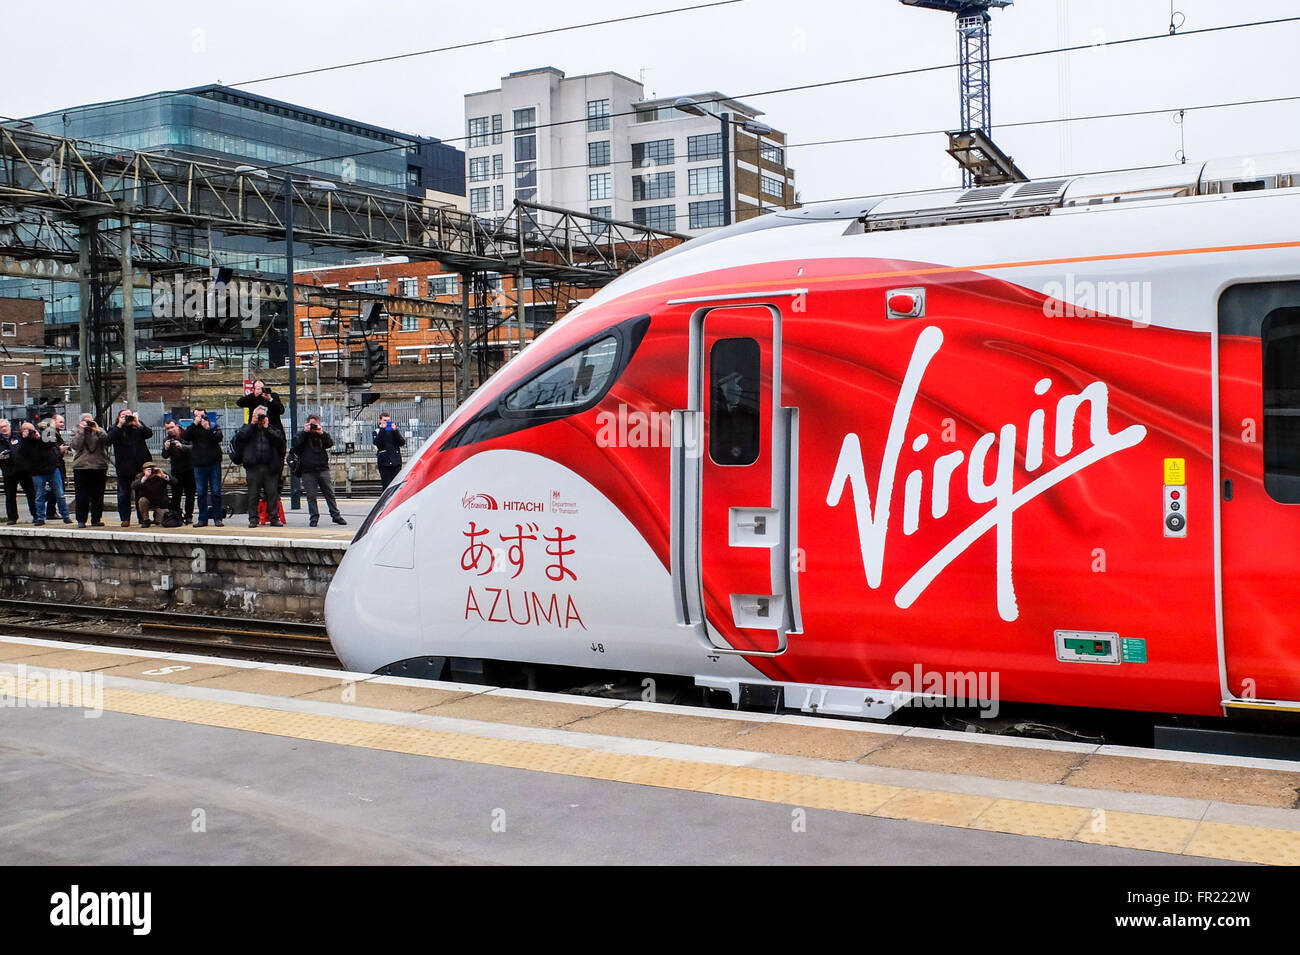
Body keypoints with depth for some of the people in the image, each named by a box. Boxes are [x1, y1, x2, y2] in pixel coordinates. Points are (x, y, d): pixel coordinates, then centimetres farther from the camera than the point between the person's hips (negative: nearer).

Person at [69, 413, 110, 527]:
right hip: (81, 467, -1)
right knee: (82, 496, -3)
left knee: (97, 496, 3)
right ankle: (81, 520, 2)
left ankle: (96, 519, 10)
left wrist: (97, 431, -13)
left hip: (99, 467, 1)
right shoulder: (77, 432, 10)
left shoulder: (99, 431, 13)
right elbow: (75, 446, -6)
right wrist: (81, 432, -9)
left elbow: (106, 440, -5)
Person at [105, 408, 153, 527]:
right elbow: (109, 440, -12)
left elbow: (149, 433, -7)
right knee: (123, 494, 4)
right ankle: (125, 519, 11)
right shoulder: (115, 429, 7)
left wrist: (137, 424, -16)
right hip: (124, 468, 0)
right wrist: (120, 425, -14)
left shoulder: (138, 428, 9)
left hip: (141, 467, 0)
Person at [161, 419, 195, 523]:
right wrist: (166, 449, -24)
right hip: (176, 471, 2)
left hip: (189, 469, -2)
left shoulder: (186, 436, -6)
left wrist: (182, 446, -38)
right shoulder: (167, 440, 4)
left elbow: (192, 448, -20)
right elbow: (165, 456, -2)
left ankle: (188, 515, 9)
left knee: (190, 494, 2)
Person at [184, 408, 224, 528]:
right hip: (199, 465, 2)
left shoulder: (213, 426, 4)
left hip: (214, 464, -2)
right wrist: (195, 424, -14)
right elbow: (185, 438, -9)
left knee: (216, 492, -1)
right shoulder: (193, 428, 10)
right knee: (201, 493, 5)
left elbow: (218, 438, -12)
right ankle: (202, 519, 10)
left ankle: (217, 518, 5)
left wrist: (208, 428, -20)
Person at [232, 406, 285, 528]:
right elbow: (240, 436, -8)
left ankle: (274, 518, 6)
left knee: (272, 493, 0)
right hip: (253, 466, -1)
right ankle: (253, 519, 6)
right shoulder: (248, 428, 13)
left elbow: (279, 439, -3)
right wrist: (252, 424, -4)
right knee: (253, 494, 1)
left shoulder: (271, 429, 15)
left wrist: (267, 427, -3)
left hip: (270, 467, 1)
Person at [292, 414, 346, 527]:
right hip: (307, 471, -1)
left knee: (330, 493, 2)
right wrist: (305, 432, -11)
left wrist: (322, 433, -15)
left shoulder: (322, 434, 13)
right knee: (311, 496, -1)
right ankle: (314, 518, 5)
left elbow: (330, 443, -3)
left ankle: (335, 516, 7)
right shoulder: (301, 434, 10)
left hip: (323, 469, 1)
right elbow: (296, 444, -9)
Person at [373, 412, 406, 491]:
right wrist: (382, 429, -15)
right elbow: (377, 443, -13)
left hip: (396, 462, 3)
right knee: (386, 485, -7)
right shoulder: (378, 431, 7)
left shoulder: (394, 430, 14)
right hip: (384, 463, -3)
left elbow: (402, 443, 1)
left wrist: (395, 431, -9)